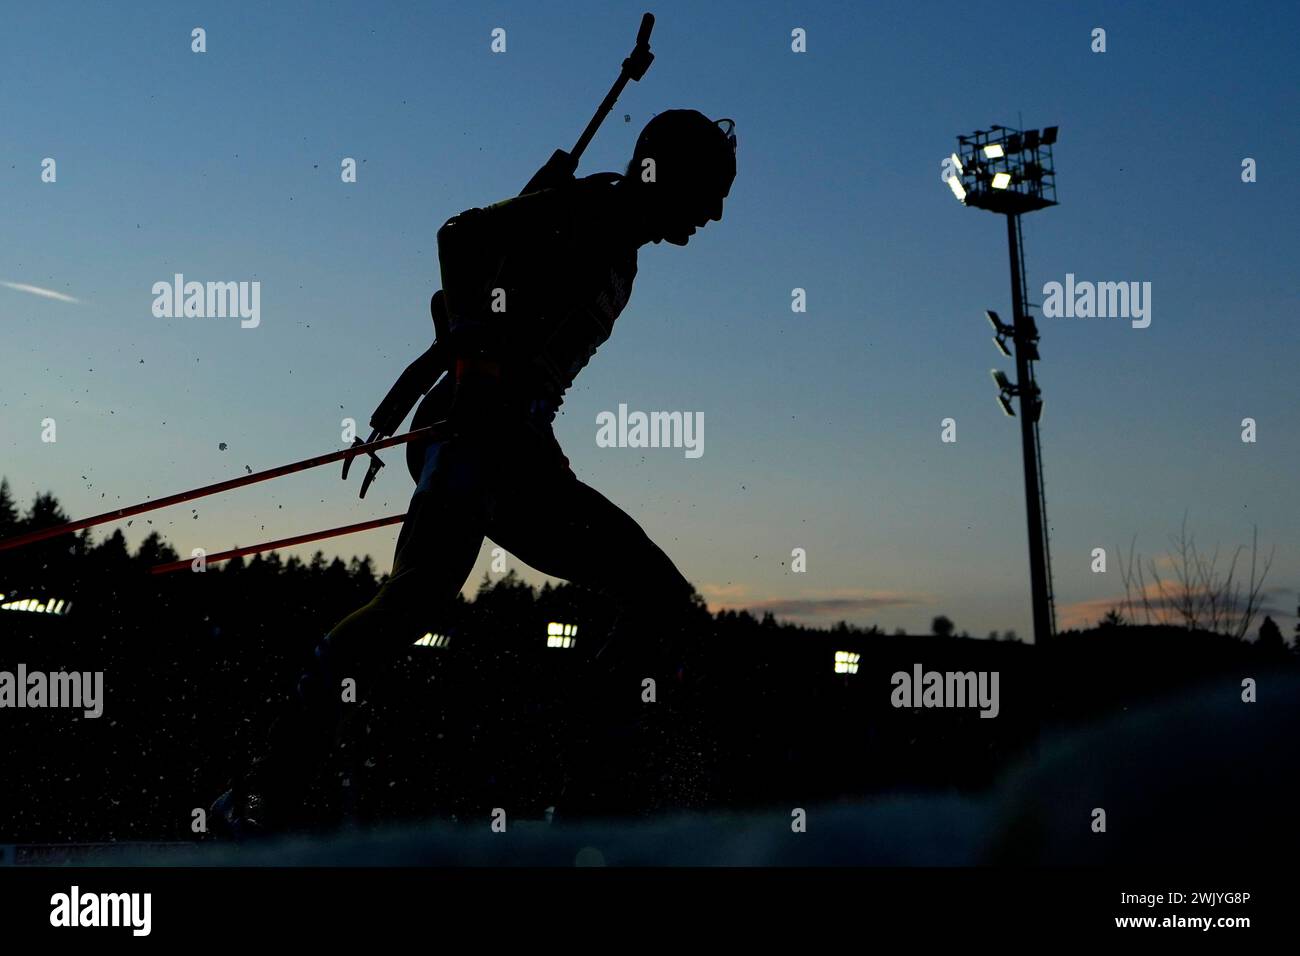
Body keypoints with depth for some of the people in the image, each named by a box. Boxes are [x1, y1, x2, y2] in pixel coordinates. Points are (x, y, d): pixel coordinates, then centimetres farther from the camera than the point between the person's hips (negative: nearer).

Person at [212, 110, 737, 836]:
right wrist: (476, 355, -25)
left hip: (524, 455, 10)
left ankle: (586, 790, 5)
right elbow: (464, 236, -16)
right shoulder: (593, 209, -1)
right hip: (476, 429, -10)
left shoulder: (621, 256, 26)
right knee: (423, 593, -29)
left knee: (665, 598, 6)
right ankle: (266, 793, -29)